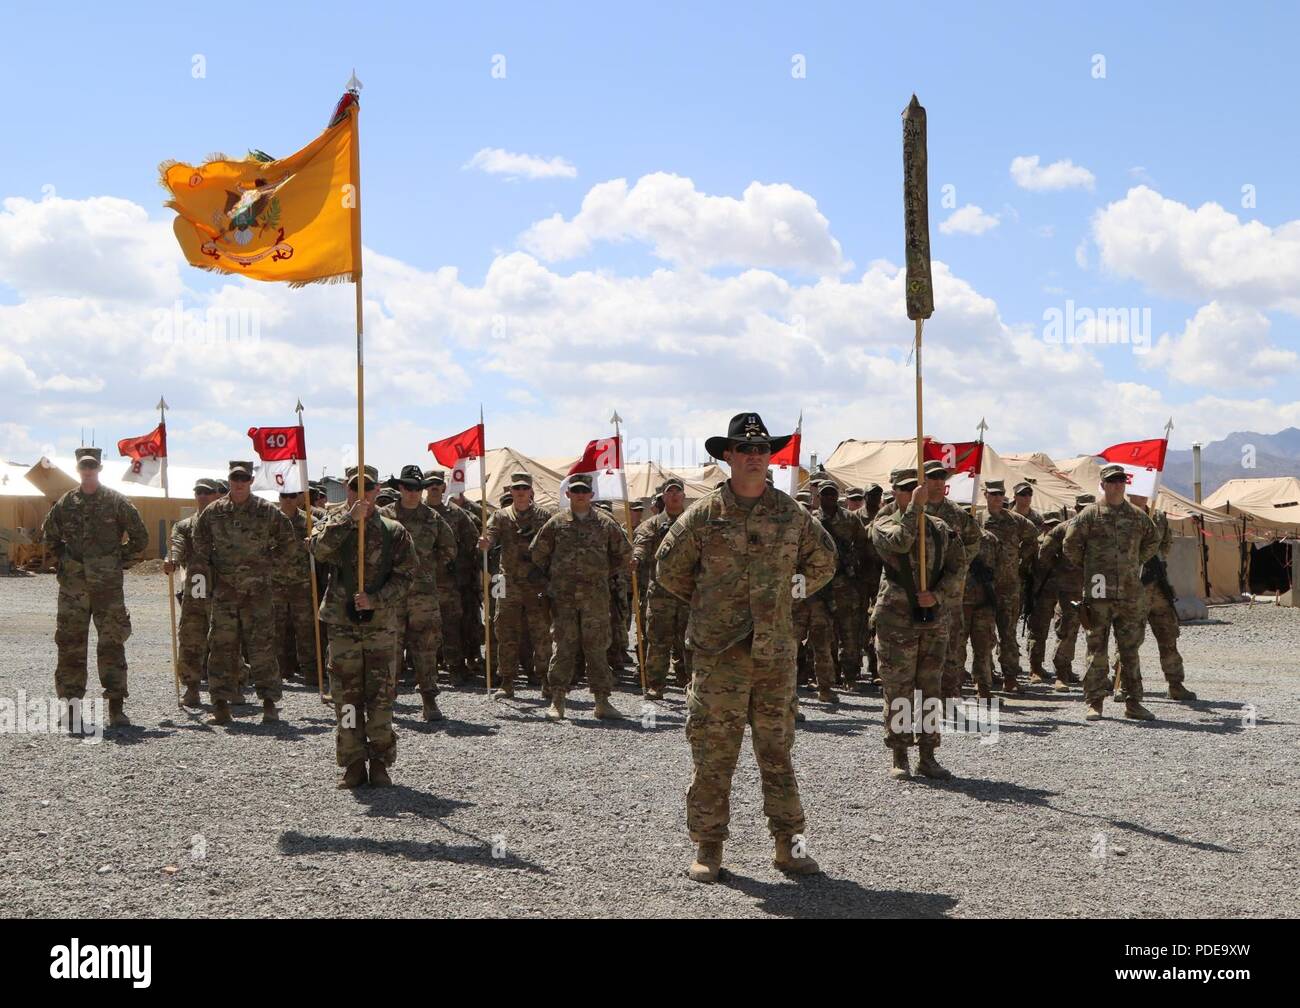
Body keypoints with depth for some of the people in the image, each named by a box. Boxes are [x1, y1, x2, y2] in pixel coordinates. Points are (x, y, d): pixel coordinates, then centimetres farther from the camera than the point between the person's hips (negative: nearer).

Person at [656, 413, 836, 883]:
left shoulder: (791, 514, 6)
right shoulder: (703, 514, -2)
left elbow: (823, 562, 22)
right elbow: (669, 569, 10)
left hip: (775, 653, 2)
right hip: (717, 653, -2)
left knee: (777, 751, 8)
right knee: (713, 754, 1)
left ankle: (788, 844, 17)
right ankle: (707, 847, 10)